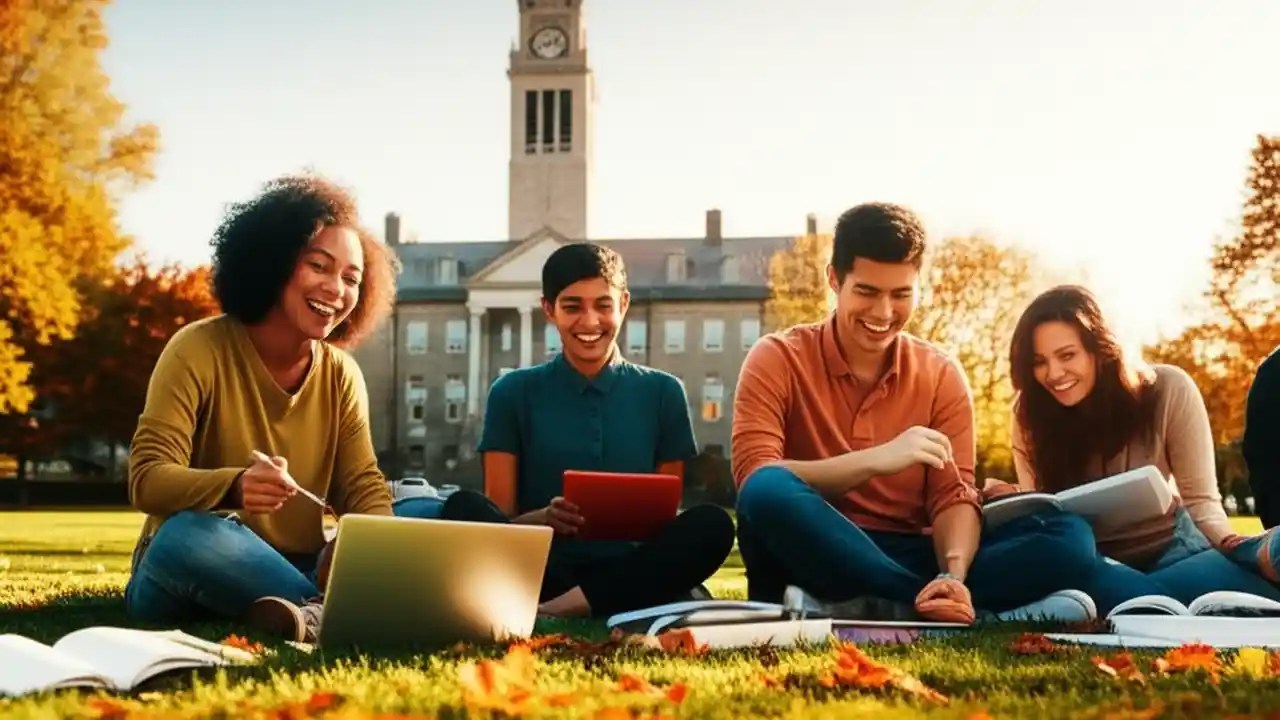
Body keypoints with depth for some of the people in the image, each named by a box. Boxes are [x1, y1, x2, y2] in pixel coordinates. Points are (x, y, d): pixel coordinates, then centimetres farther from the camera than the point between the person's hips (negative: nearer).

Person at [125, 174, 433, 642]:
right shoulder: (199, 349, -10)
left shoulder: (342, 374, 4)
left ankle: (318, 617, -37)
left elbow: (363, 486, -1)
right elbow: (147, 479, -17)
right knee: (189, 534, -38)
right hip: (189, 571, -4)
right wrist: (234, 486, -39)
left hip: (295, 571, 4)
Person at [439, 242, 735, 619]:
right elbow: (496, 520, 3)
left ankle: (549, 612, -31)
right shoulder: (513, 392, 7)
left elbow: (668, 514, 11)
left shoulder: (662, 392, 10)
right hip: (541, 569, -1)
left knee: (711, 524, -27)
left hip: (628, 571, 1)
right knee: (464, 508, -27)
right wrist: (542, 519, -19)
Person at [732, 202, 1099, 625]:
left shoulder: (941, 375, 8)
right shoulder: (777, 359, -2)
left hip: (908, 561, 4)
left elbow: (954, 495, -1)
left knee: (1068, 538, -18)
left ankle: (851, 609, -29)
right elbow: (753, 479, -15)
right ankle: (927, 609, -26)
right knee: (769, 492, -36)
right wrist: (875, 459, -26)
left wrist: (954, 576, -23)